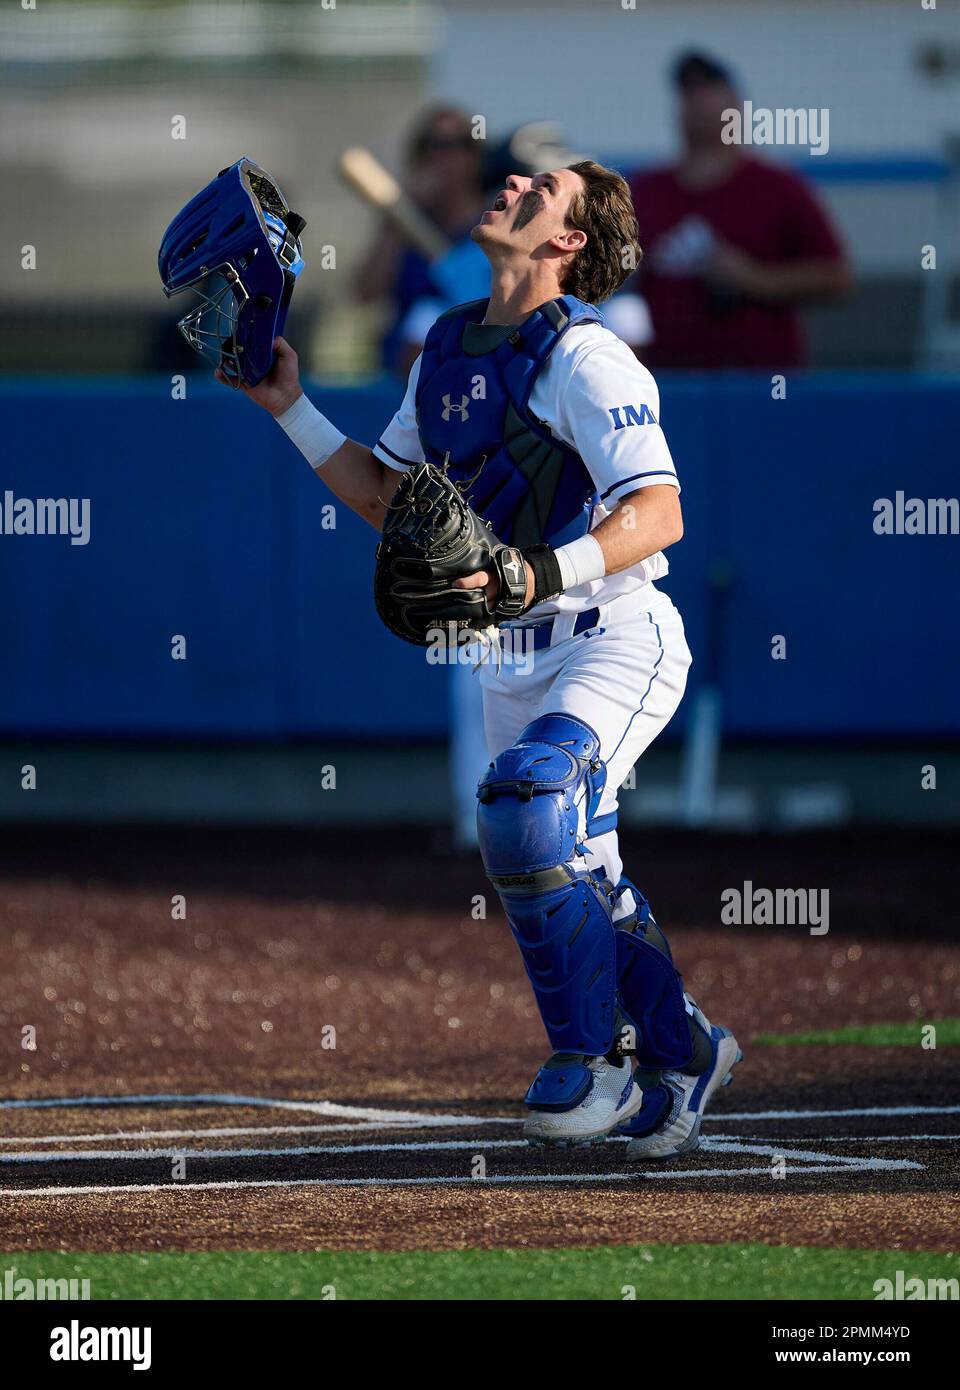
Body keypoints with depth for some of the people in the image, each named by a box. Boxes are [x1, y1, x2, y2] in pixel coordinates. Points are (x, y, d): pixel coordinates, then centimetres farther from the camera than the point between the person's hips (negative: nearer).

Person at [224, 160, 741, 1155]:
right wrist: (290, 408, 14)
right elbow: (384, 499, 21)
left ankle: (592, 1060, -16)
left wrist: (536, 576, -37)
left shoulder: (586, 361, -15)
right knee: (580, 885, 14)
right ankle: (680, 1054, 37)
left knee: (526, 806, -30)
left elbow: (659, 515, -25)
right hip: (509, 663, 8)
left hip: (617, 642, -8)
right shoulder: (448, 350, 10)